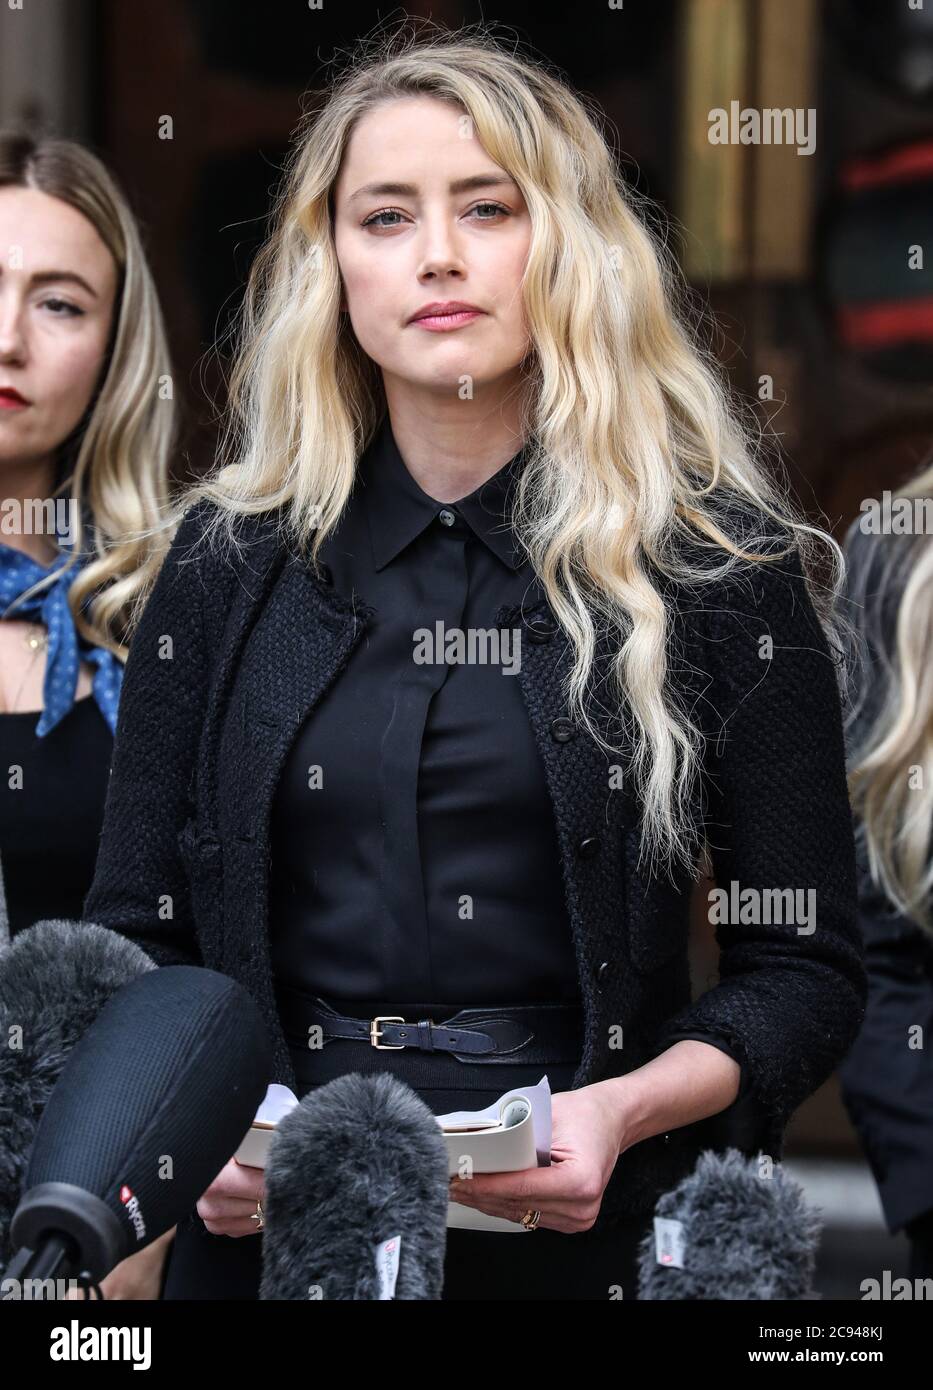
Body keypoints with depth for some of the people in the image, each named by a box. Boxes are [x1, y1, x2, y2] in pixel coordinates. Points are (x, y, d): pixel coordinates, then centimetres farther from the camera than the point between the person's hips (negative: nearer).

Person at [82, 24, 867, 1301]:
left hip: (590, 1226, -2)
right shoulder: (230, 564, 5)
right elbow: (134, 931, 7)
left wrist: (627, 1109, -19)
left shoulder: (723, 566, -2)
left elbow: (806, 968, -2)